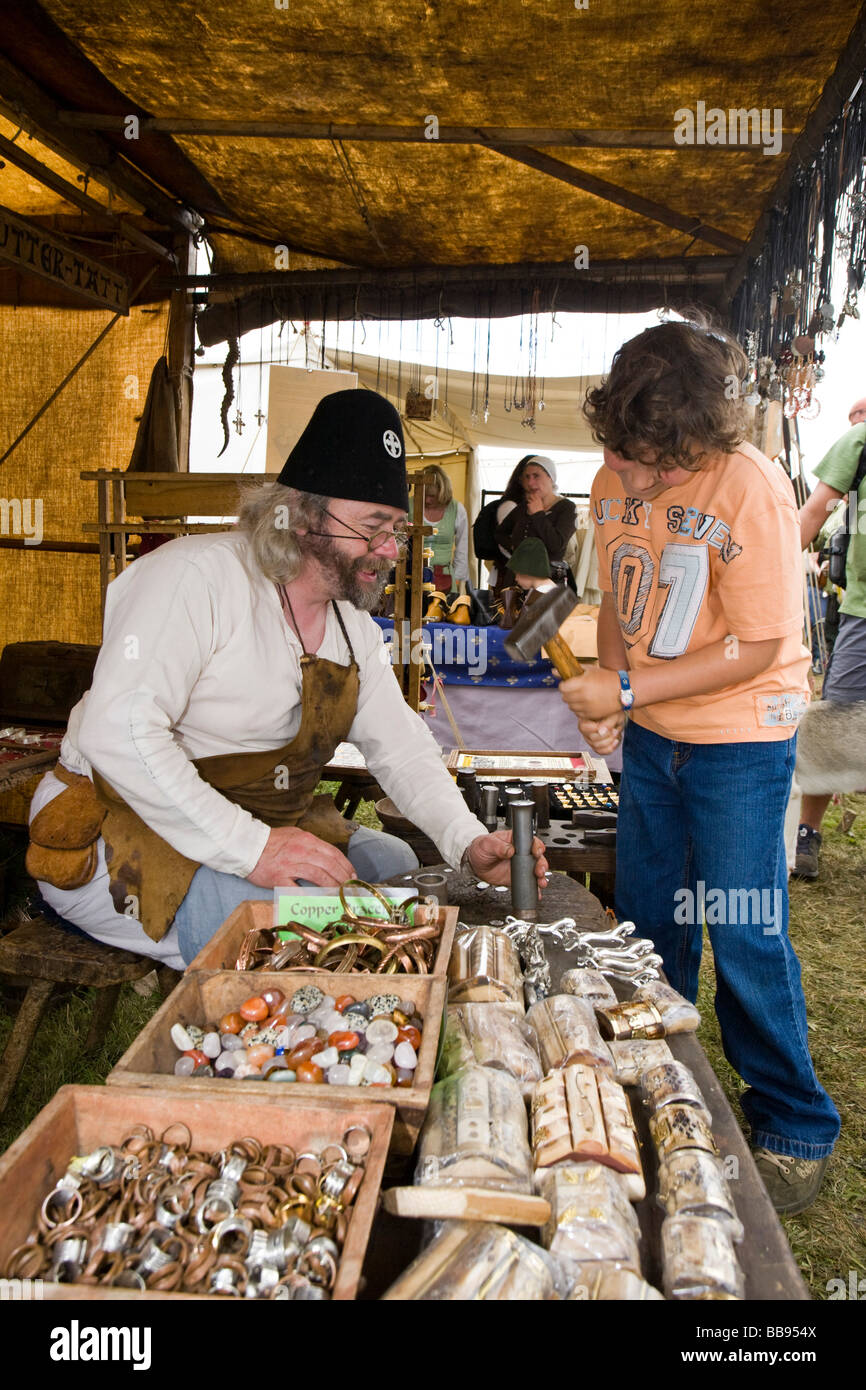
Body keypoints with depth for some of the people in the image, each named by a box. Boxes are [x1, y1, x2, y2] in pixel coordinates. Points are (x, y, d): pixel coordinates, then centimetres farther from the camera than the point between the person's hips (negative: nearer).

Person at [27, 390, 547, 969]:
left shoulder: (355, 627, 8)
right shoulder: (197, 575, -20)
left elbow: (401, 747, 7)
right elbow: (117, 731, -31)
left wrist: (469, 843, -11)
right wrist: (248, 849, -35)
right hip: (128, 831, -8)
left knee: (395, 861, 2)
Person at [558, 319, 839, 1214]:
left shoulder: (751, 487, -20)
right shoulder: (615, 484, -1)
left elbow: (757, 647, -19)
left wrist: (626, 689, -22)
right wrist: (606, 695, -3)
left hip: (739, 742, -6)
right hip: (650, 737, 6)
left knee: (747, 941, -1)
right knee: (647, 925, 16)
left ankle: (795, 1134, 21)